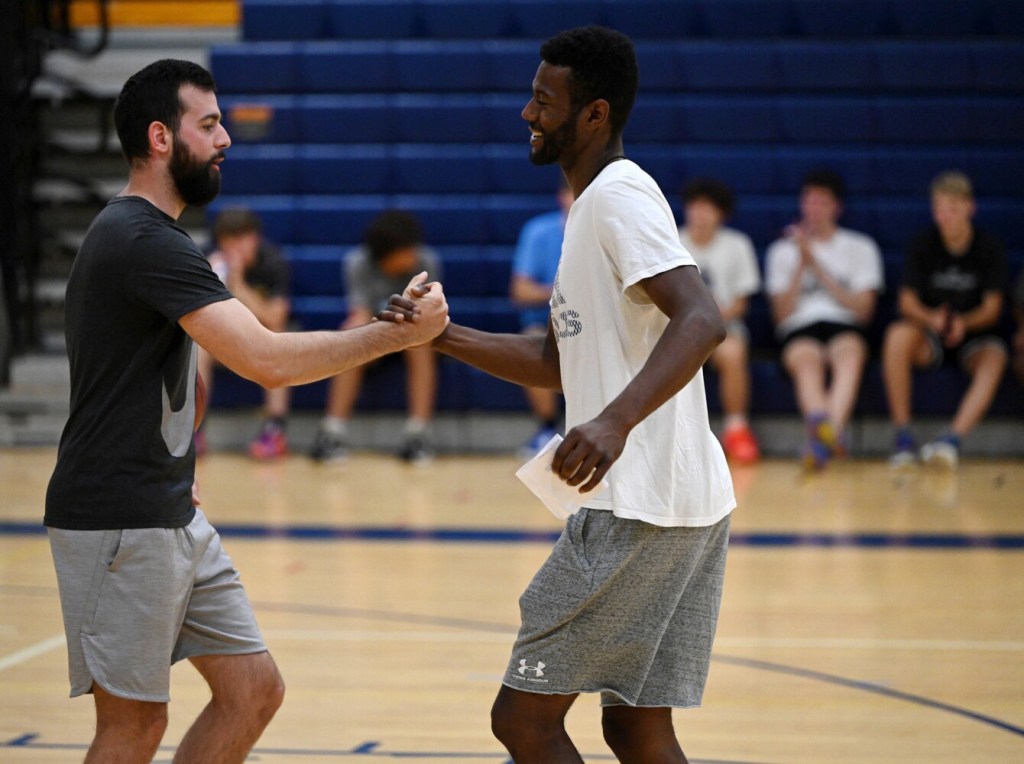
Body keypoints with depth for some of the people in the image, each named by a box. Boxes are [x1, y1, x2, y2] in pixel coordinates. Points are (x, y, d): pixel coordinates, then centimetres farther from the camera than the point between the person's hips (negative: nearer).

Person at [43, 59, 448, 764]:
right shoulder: (144, 241, -18)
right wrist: (399, 334, -18)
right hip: (119, 522, -10)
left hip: (173, 518, 10)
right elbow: (268, 360, -25)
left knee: (254, 691, 8)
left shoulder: (132, 232, 16)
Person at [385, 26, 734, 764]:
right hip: (687, 508, 10)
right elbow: (555, 360, 25)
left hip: (640, 508, -10)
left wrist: (618, 419, -39)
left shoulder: (619, 195, -12)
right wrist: (445, 336, 13)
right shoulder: (595, 203, 20)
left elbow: (702, 321, -26)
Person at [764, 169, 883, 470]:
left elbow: (862, 308, 6)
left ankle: (830, 427, -68)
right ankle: (831, 434, -70)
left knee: (850, 353, -39)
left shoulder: (860, 248, 18)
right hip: (800, 331, 0)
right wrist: (802, 265, 0)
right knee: (807, 361, -39)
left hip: (845, 329, 0)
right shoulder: (783, 251, 19)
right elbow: (783, 313, 10)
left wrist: (817, 266, 2)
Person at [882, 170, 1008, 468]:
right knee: (898, 335, -32)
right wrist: (932, 319, -30)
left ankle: (953, 438, -48)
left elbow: (992, 308, -7)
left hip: (974, 335, -1)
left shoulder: (990, 248, -4)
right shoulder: (922, 245, -2)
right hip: (930, 337, 1)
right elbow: (908, 302, -7)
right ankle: (903, 438, -32)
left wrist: (963, 323, -29)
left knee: (993, 358, -35)